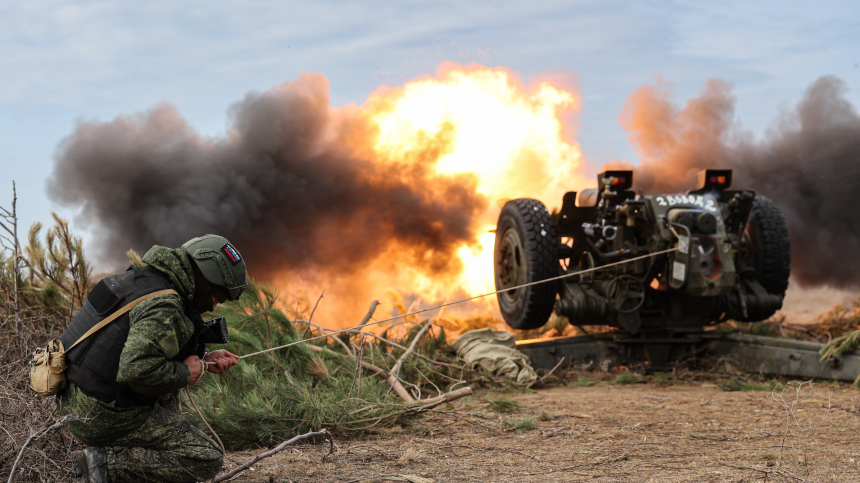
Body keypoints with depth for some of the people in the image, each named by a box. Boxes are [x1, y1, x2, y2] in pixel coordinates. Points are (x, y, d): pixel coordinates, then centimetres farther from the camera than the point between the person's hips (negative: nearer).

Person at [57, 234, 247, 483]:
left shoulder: (142, 276, 9)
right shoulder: (163, 307, -22)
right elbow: (136, 369, -35)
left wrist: (204, 360, 13)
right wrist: (185, 374, -17)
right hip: (104, 417, -10)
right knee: (208, 459, -7)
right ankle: (106, 462, -9)